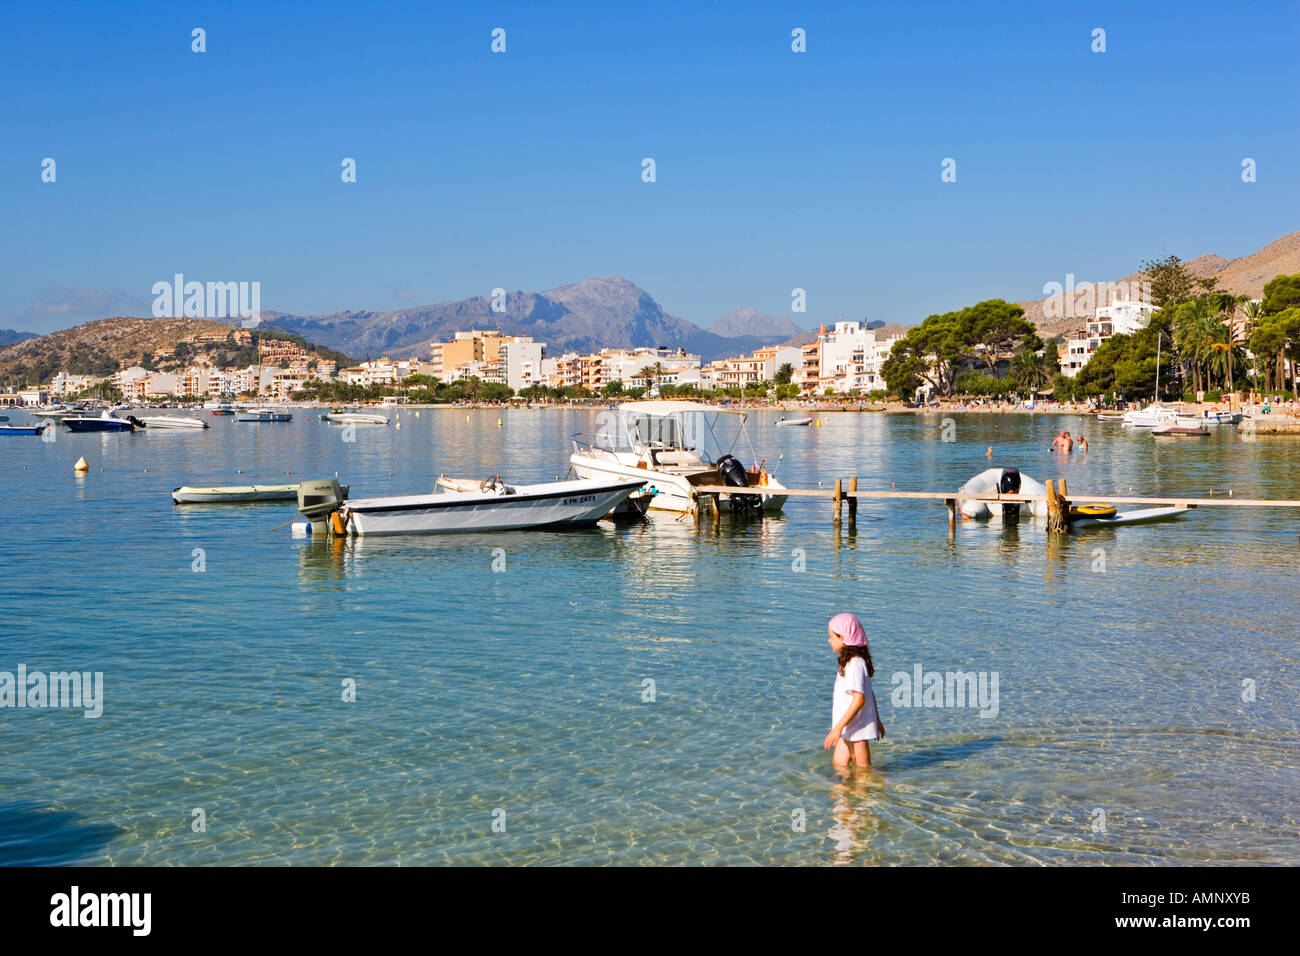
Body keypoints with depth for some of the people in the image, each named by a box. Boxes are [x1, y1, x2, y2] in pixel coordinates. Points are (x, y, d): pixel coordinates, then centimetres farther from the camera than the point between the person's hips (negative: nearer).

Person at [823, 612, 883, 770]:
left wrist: (838, 727, -28)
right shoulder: (857, 661, 9)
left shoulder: (854, 664, -23)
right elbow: (870, 693, 16)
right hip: (849, 727, 10)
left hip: (857, 727, -10)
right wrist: (877, 720, 25)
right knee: (838, 763, 15)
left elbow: (859, 699, -28)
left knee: (862, 768, 2)